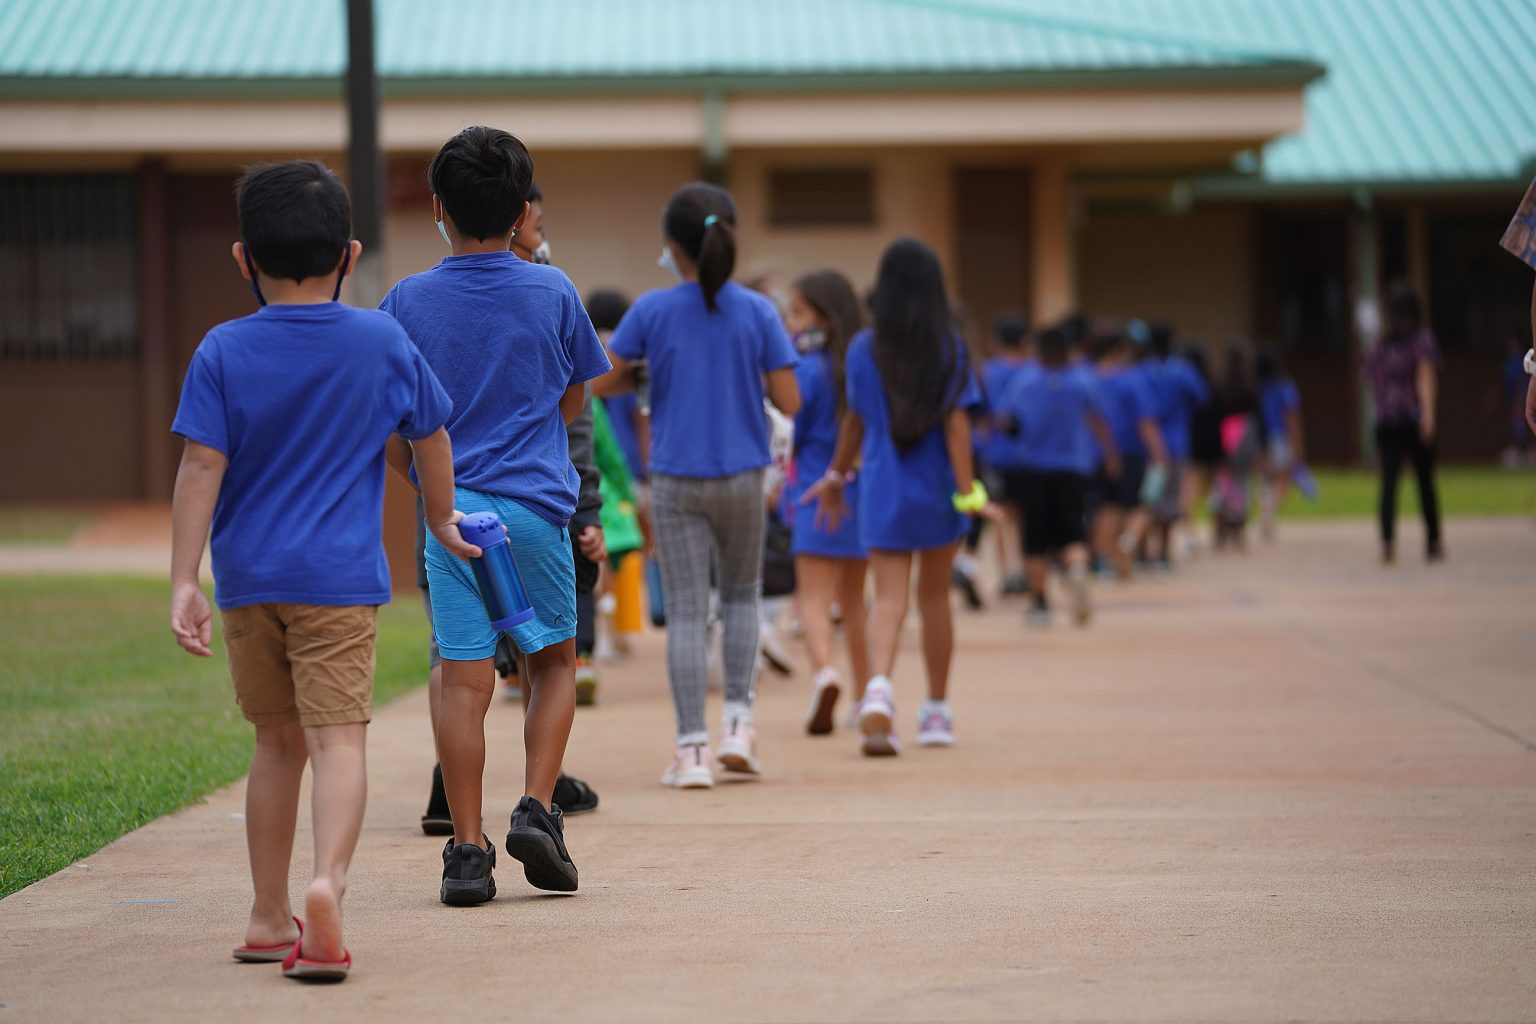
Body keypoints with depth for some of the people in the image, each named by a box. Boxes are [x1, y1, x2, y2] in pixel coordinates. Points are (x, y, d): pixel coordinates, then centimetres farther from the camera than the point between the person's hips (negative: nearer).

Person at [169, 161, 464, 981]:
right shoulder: (383, 343, 1)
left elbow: (201, 467, -8)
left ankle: (268, 919, 23)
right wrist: (441, 521, 30)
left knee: (278, 741, 15)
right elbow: (431, 439, 13)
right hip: (340, 577, -2)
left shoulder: (223, 352, -2)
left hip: (247, 578, 2)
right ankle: (327, 883, -34)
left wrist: (183, 581, -9)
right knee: (337, 737, -10)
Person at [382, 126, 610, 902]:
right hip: (536, 503, 0)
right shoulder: (552, 293, 0)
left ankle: (468, 851, -2)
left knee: (464, 678, 0)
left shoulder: (408, 302, -1)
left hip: (449, 508, 0)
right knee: (554, 662, 16)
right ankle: (537, 808, 2)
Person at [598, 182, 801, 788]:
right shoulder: (757, 312, -6)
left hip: (675, 482, -1)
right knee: (742, 592, 21)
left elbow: (600, 382, -4)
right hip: (742, 478, 1)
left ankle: (692, 748, -2)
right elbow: (789, 402, -7)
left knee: (686, 611, 2)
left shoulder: (652, 312, -8)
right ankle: (737, 719, 11)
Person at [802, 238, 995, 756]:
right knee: (935, 596, 15)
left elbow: (856, 419, 10)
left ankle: (879, 687, -31)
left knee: (889, 598, -3)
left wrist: (837, 475, 24)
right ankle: (937, 712, 24)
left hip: (882, 490, 0)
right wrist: (968, 489, -10)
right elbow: (955, 422, -10)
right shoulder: (949, 349, -5)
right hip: (936, 489, 0)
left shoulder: (863, 350, 0)